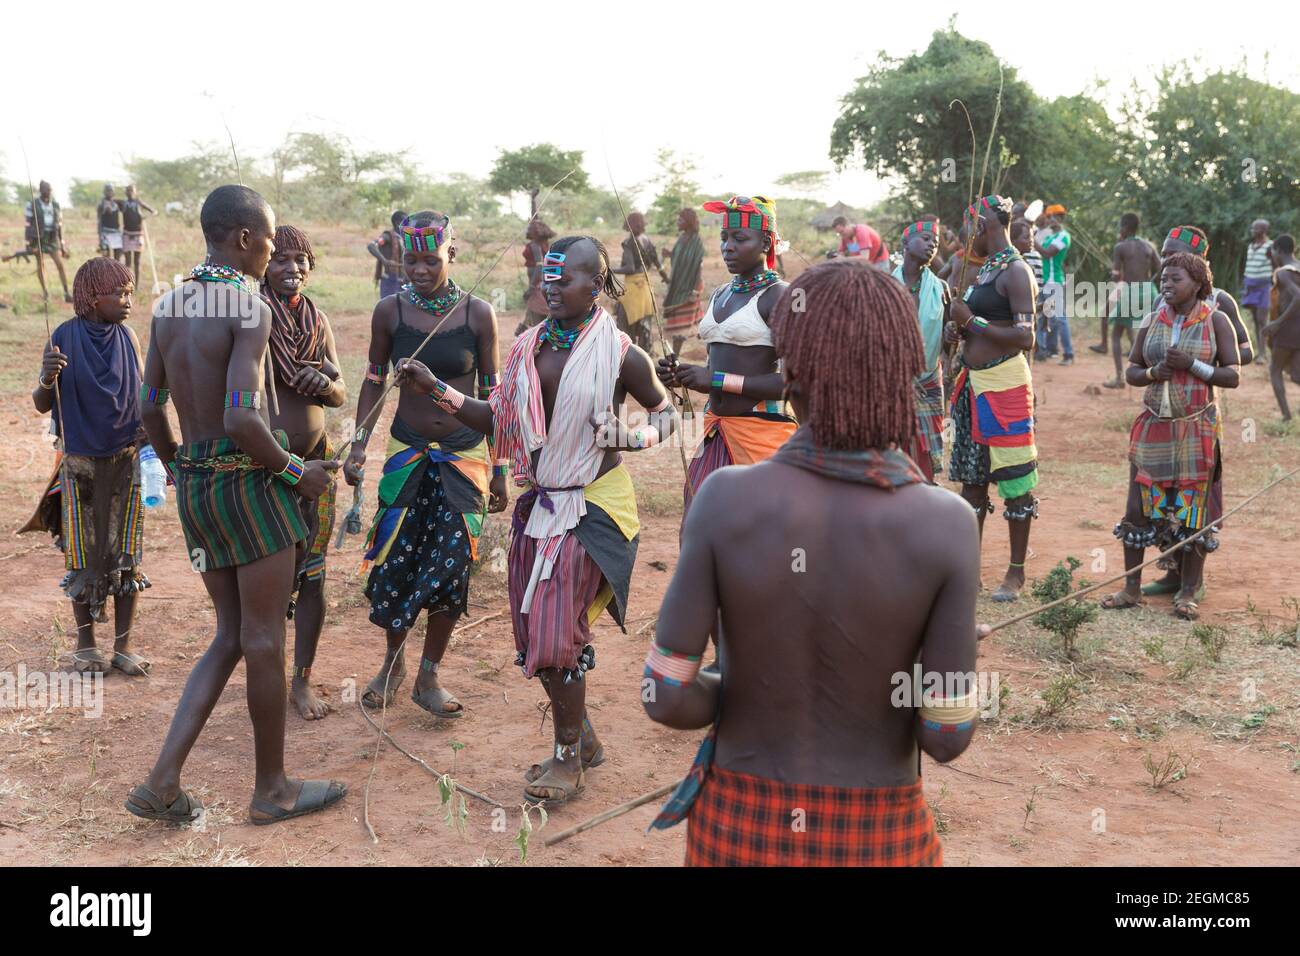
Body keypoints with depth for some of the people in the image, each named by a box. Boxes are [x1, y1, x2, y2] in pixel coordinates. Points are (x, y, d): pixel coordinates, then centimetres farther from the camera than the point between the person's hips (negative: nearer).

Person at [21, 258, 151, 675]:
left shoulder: (128, 338, -2)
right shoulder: (64, 338, -9)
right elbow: (42, 404, -6)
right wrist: (47, 378, -27)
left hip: (126, 461, 2)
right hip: (80, 465, -2)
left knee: (127, 555, 5)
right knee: (84, 557, 7)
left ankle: (123, 645, 14)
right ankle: (86, 643, 22)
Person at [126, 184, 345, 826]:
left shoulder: (168, 305, 9)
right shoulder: (250, 307, -16)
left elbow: (151, 409, 13)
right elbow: (241, 420, -24)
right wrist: (298, 471, -10)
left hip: (193, 485, 8)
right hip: (247, 482, -8)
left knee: (230, 636, 17)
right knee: (263, 641, 5)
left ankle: (163, 783, 11)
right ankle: (272, 789, 19)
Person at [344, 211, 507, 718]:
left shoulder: (478, 314, -8)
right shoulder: (390, 312, -6)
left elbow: (491, 393, -1)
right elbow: (375, 381, 6)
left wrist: (499, 469, 1)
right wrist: (358, 444, -1)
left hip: (464, 455, -1)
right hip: (407, 452, 1)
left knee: (450, 567, -1)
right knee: (392, 560, 0)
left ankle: (428, 677, 17)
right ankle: (393, 661, 26)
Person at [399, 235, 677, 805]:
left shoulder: (620, 355, -9)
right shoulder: (530, 346, 5)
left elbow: (665, 412, 3)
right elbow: (495, 421, 9)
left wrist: (636, 437, -17)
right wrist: (435, 389, 0)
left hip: (593, 505, -6)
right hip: (538, 501, 6)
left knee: (557, 631, -8)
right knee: (532, 631, 10)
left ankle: (568, 757, 13)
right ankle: (582, 736, 32)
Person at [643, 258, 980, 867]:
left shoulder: (727, 499, -20)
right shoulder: (947, 523, -21)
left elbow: (664, 694, -15)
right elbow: (946, 734, -14)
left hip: (742, 828, 1)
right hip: (873, 842, 0)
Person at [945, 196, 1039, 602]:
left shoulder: (1015, 271, -13)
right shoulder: (985, 268, 15)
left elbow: (1025, 338, -20)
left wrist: (973, 321, -17)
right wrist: (959, 328, 7)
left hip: (1004, 385, -10)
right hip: (973, 382, 10)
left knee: (1014, 479, 0)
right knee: (971, 476, 13)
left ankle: (1016, 573, 9)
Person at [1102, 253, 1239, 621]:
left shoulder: (1216, 321, -2)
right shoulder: (1152, 322, 7)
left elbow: (1233, 376, -5)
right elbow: (1131, 372, 11)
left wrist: (1192, 365, -18)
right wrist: (1153, 373, -11)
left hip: (1197, 430, -3)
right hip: (1154, 426, 3)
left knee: (1192, 512, 2)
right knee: (1138, 508, 2)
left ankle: (1187, 594, 12)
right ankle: (1131, 589, 13)